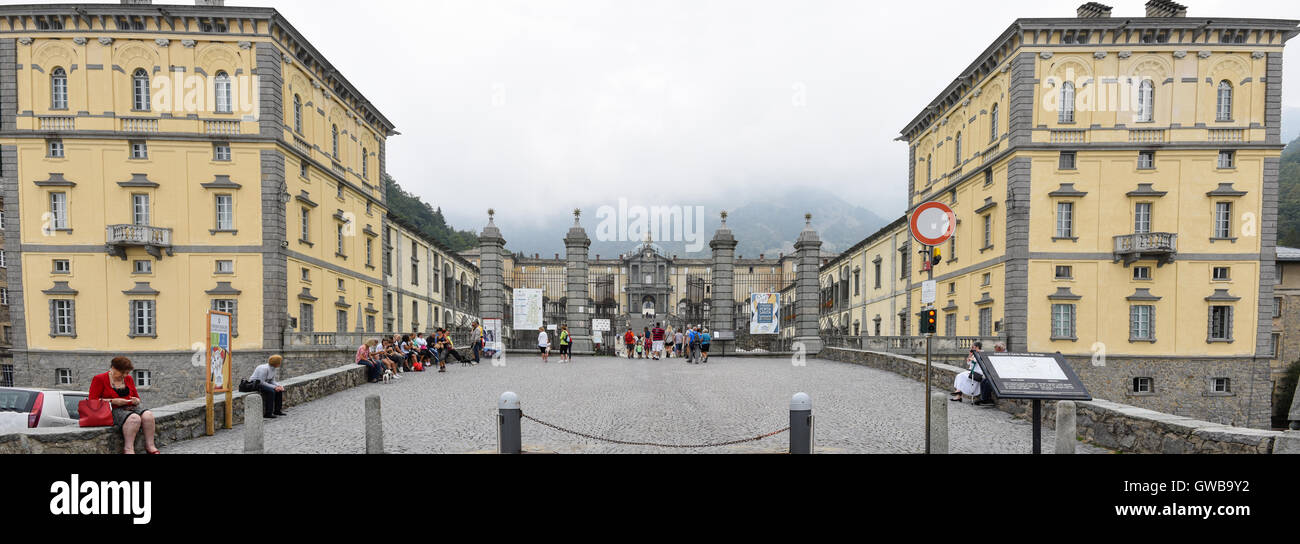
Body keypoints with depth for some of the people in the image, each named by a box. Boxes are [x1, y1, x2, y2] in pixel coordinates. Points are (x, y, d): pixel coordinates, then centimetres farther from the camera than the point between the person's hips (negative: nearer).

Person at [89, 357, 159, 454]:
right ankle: (128, 449, -30)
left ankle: (150, 446, -24)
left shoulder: (128, 379, 16)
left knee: (148, 415, -28)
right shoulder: (99, 379, 0)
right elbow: (92, 401, -5)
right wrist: (113, 401, -16)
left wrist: (136, 401, -1)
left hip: (130, 408, 5)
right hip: (113, 410, -5)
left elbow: (137, 398, 23)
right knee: (134, 418, -37)